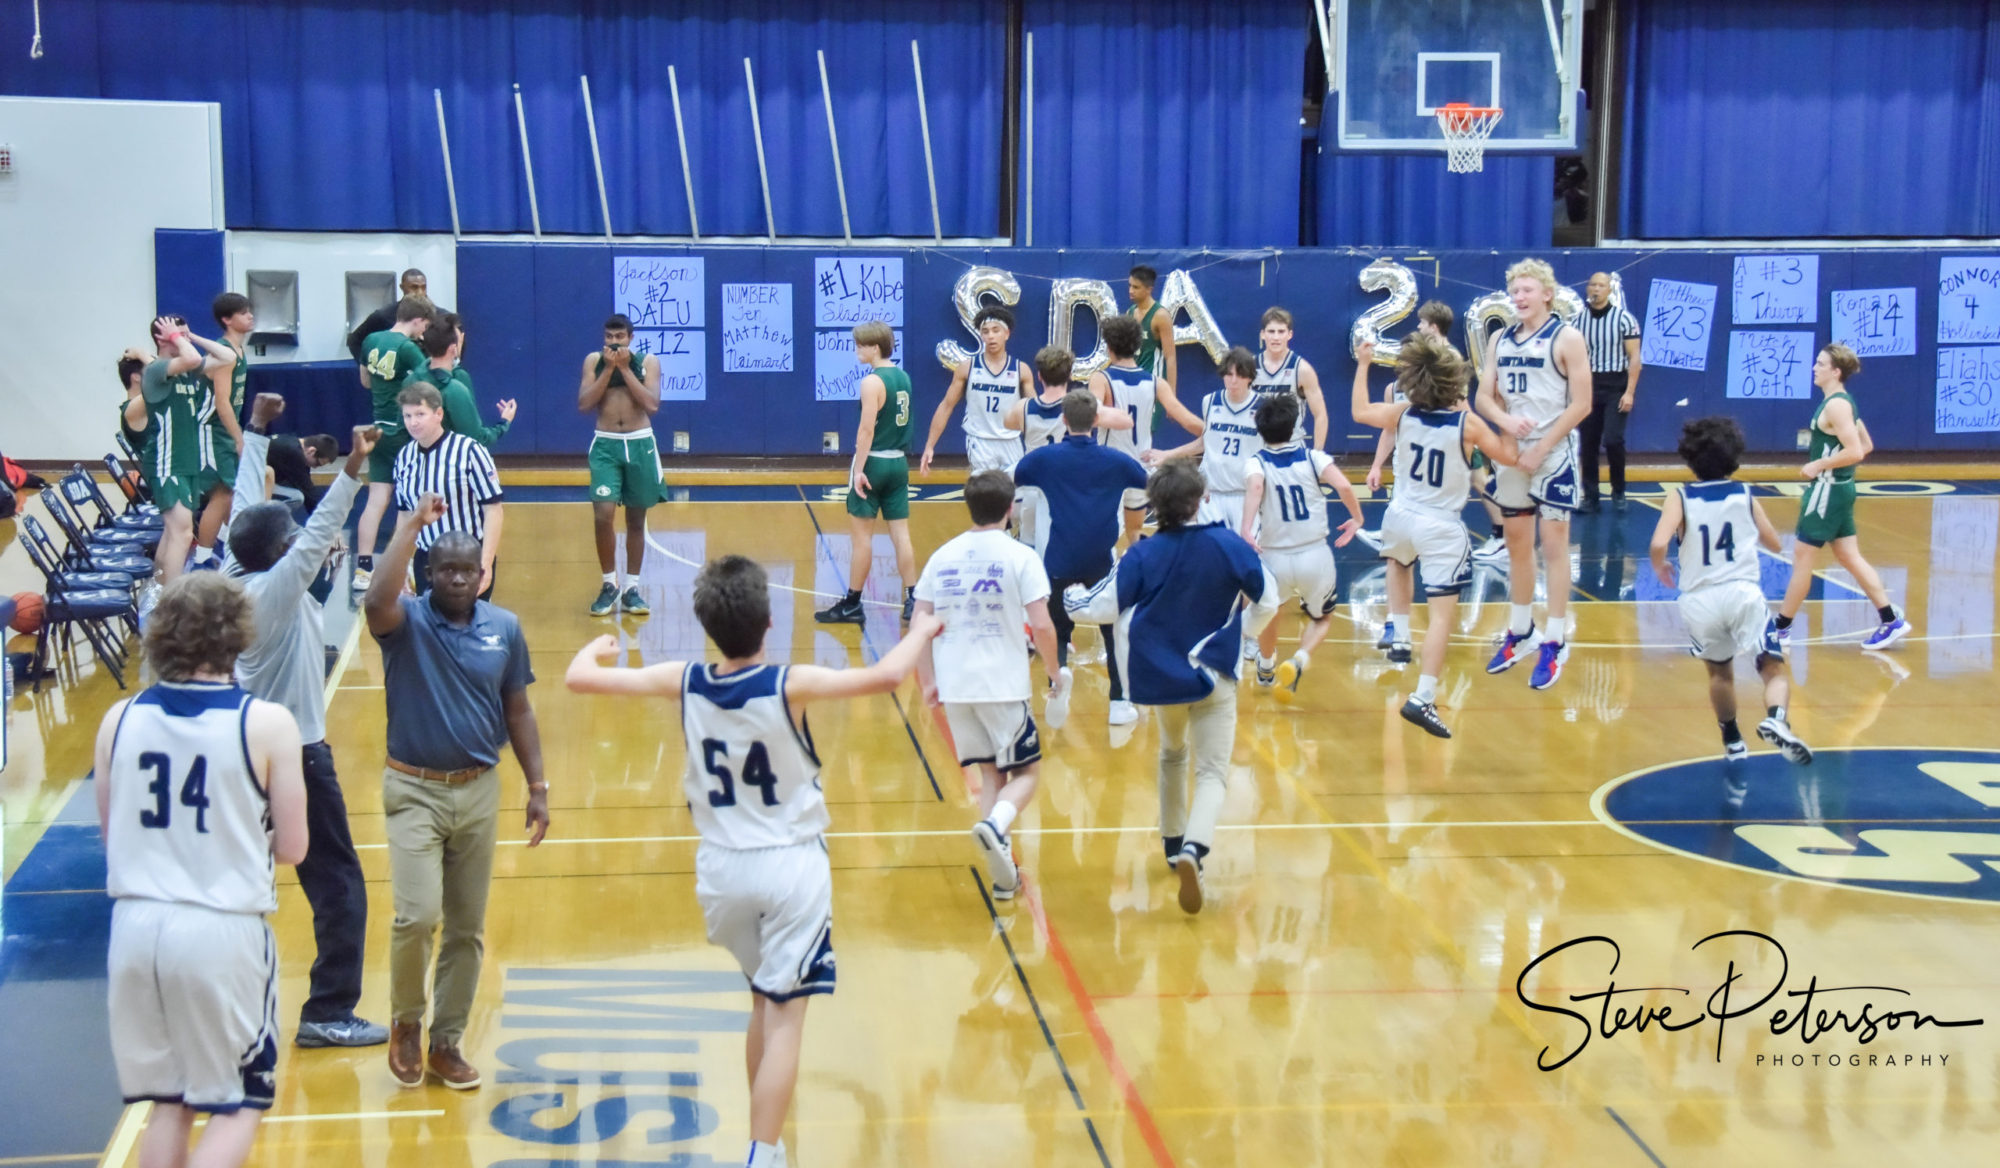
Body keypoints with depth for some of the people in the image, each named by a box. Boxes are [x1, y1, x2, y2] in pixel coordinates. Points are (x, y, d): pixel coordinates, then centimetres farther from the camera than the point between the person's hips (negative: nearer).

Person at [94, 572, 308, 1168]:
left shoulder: (119, 720, 1)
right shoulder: (266, 724, -9)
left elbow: (110, 834, 10)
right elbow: (292, 847, -4)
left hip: (137, 925, 4)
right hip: (224, 930, -4)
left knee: (168, 1104, 17)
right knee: (238, 1107, 10)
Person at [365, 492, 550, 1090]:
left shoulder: (504, 628, 2)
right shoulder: (408, 621, -8)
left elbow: (517, 711, 9)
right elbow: (376, 602, -33)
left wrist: (537, 785, 4)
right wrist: (410, 526, -32)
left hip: (479, 790, 4)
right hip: (415, 791, -3)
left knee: (467, 928, 9)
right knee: (417, 915, -15)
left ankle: (447, 1041, 23)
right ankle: (406, 1022, 12)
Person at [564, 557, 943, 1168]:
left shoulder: (684, 683, -9)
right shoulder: (790, 686, -19)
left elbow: (578, 678, -3)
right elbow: (886, 675, -23)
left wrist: (596, 647, 20)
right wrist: (920, 632, -2)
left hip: (721, 868, 4)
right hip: (791, 866, -4)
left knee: (765, 1003, 23)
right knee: (784, 1020, -1)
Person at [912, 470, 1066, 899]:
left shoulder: (943, 556, 7)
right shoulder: (1020, 557, -5)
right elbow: (1041, 626, -11)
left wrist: (928, 682, 13)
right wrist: (1056, 674, 4)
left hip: (953, 685, 4)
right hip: (1004, 684, -4)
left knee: (990, 772, 16)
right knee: (1026, 772, 10)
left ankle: (1003, 874, 9)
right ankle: (995, 825, -21)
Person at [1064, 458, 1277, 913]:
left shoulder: (1143, 555, -9)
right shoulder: (1229, 545, -10)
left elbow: (1105, 607, -4)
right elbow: (1267, 600, 1)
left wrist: (1072, 598, 18)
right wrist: (1244, 630, 21)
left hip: (1160, 676, 2)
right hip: (1214, 675, -2)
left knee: (1172, 753, 28)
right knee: (1212, 772, -2)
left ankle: (1174, 843, 37)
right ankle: (1194, 848, -28)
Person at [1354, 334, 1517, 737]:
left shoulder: (1402, 414, -6)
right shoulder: (1467, 423, -14)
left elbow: (1359, 411, 14)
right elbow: (1508, 457, 0)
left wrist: (1363, 365, 23)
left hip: (1400, 517, 4)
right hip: (1442, 527, -4)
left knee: (1398, 561, 40)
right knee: (1442, 614, -7)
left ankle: (1401, 639, 34)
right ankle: (1423, 698, -19)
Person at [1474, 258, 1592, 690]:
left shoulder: (1566, 338, -8)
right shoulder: (1500, 340, 8)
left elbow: (1581, 403, -11)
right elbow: (1484, 397, 7)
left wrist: (1541, 448, -15)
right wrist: (1506, 420, -16)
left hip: (1554, 455, -6)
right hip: (1511, 454, 6)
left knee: (1553, 545, -3)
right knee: (1517, 544, 13)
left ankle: (1555, 643, 1)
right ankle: (1520, 634, 25)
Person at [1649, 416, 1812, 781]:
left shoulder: (1680, 498, 2)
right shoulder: (1745, 495, 8)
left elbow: (1658, 545, -13)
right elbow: (1774, 543, 18)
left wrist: (1661, 569, 8)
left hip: (1699, 601, 1)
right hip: (1743, 594, -1)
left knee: (1719, 671, 25)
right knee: (1774, 670, 2)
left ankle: (1733, 744, 36)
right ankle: (1775, 719, -29)